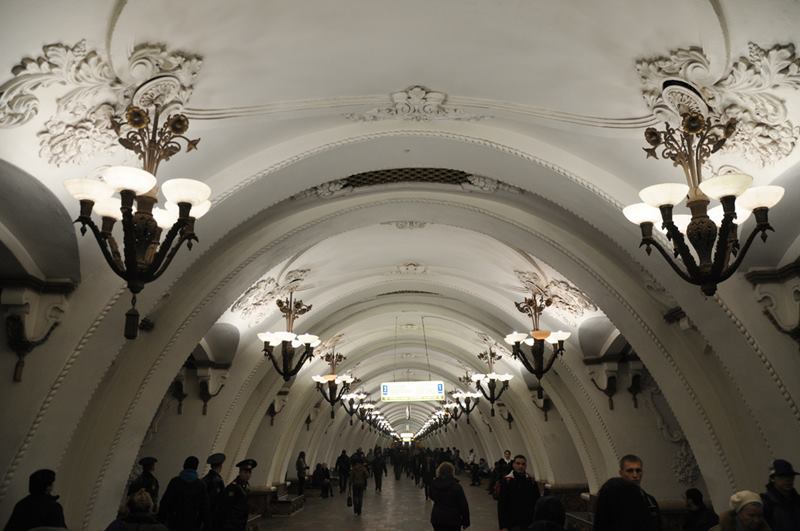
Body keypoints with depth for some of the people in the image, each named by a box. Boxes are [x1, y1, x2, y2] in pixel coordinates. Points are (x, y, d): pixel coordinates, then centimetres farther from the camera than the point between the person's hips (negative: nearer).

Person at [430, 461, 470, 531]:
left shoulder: (433, 484, -4)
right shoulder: (456, 487, -17)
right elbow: (463, 504, -11)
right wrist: (466, 521, -1)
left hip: (437, 518, 4)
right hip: (452, 519, -4)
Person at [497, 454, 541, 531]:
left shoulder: (531, 482, 2)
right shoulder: (506, 481, -7)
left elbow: (537, 503, 5)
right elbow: (501, 505, -9)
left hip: (529, 523, 3)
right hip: (512, 524, -3)